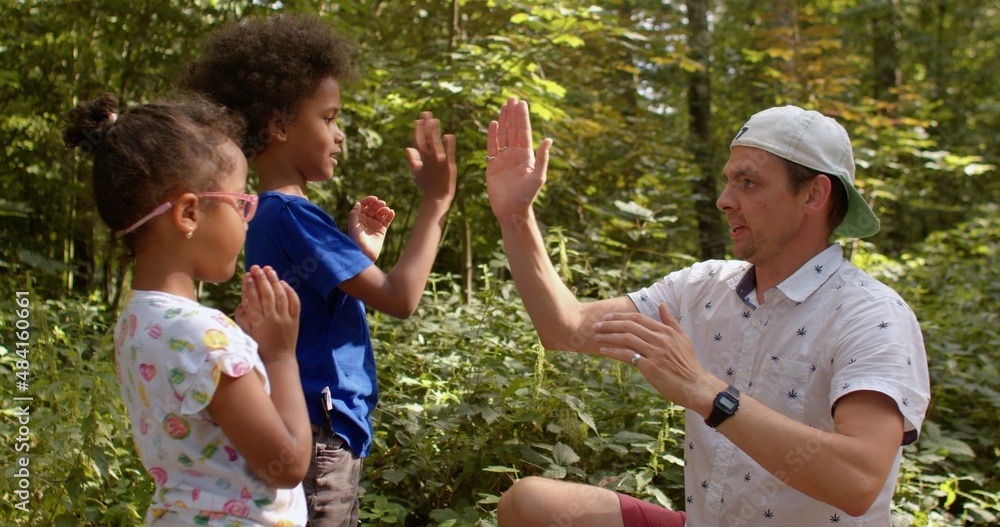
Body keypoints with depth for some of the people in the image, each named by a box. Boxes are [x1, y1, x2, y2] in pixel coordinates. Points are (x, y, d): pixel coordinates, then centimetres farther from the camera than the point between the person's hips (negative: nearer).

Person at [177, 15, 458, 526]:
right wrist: (434, 203, -13)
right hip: (318, 444, -10)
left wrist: (365, 250, 13)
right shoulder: (290, 214, -18)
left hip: (324, 436, 10)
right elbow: (400, 297, -20)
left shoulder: (275, 214, 12)